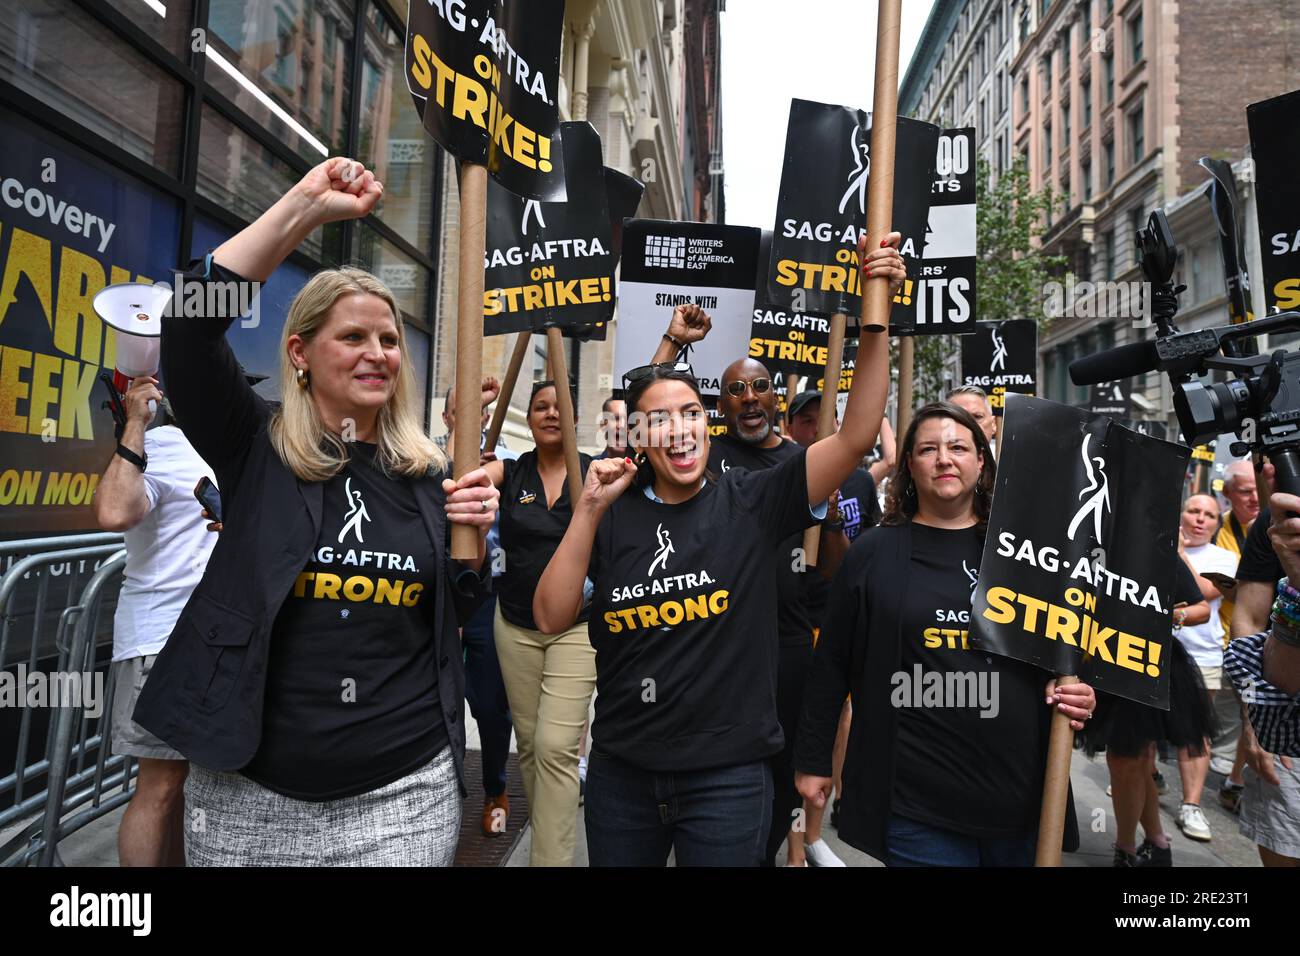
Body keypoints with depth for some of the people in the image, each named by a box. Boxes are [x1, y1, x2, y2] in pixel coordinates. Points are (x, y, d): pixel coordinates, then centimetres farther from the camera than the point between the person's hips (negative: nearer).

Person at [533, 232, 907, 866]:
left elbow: (856, 437, -15)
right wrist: (588, 511, -19)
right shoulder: (615, 514, -3)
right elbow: (551, 618, -9)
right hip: (621, 772, 2)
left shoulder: (752, 502, -7)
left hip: (727, 775, -2)